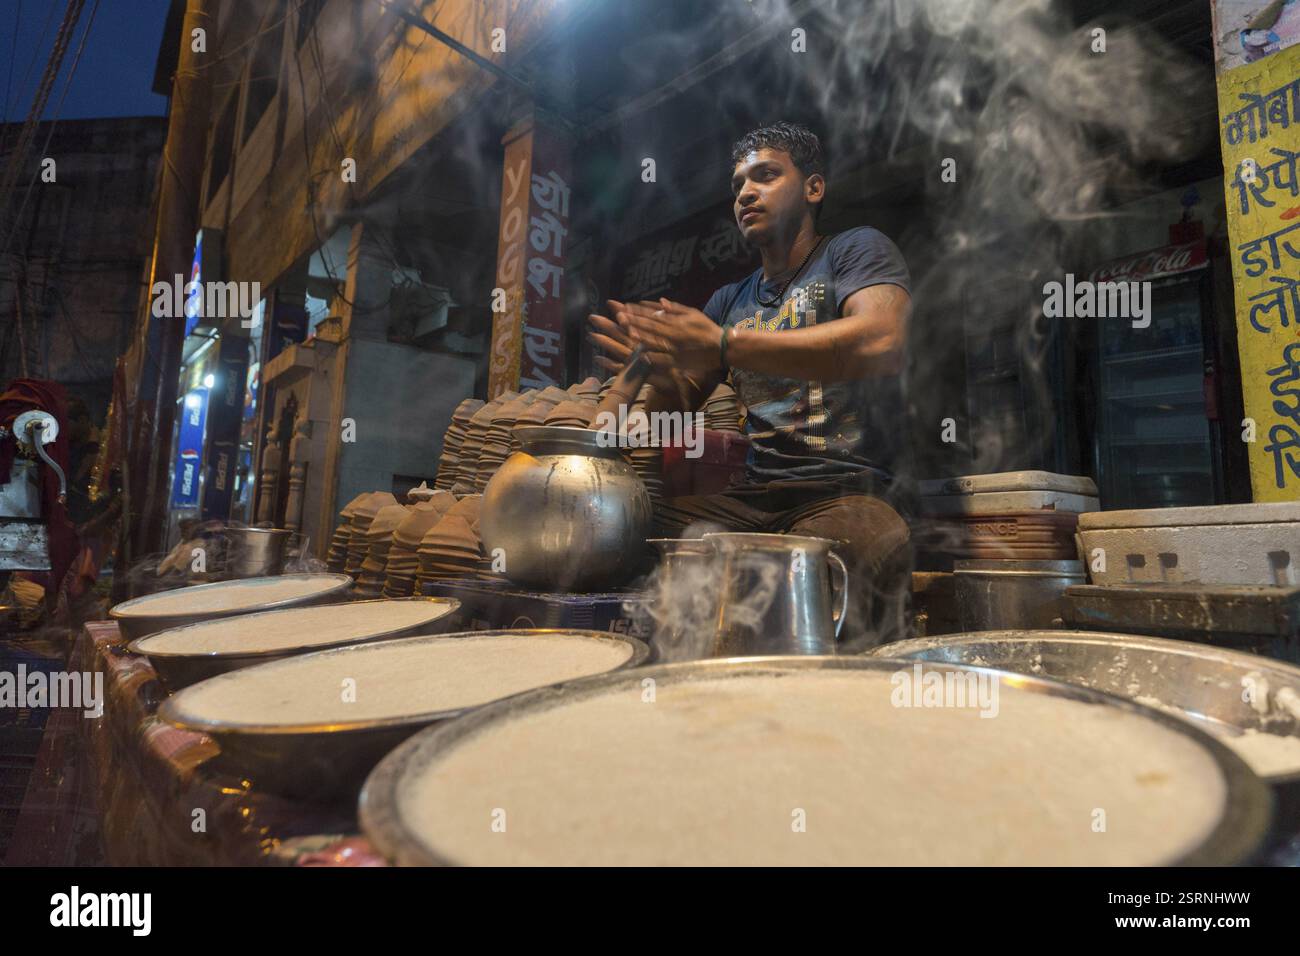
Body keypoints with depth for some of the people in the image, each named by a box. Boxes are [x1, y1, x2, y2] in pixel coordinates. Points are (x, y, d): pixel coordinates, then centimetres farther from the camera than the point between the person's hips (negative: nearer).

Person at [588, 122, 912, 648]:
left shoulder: (857, 250, 6)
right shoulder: (730, 299, 21)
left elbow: (882, 344, -17)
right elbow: (679, 402, 19)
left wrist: (723, 345, -18)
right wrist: (657, 368, -7)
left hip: (846, 490, -4)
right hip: (749, 496, 5)